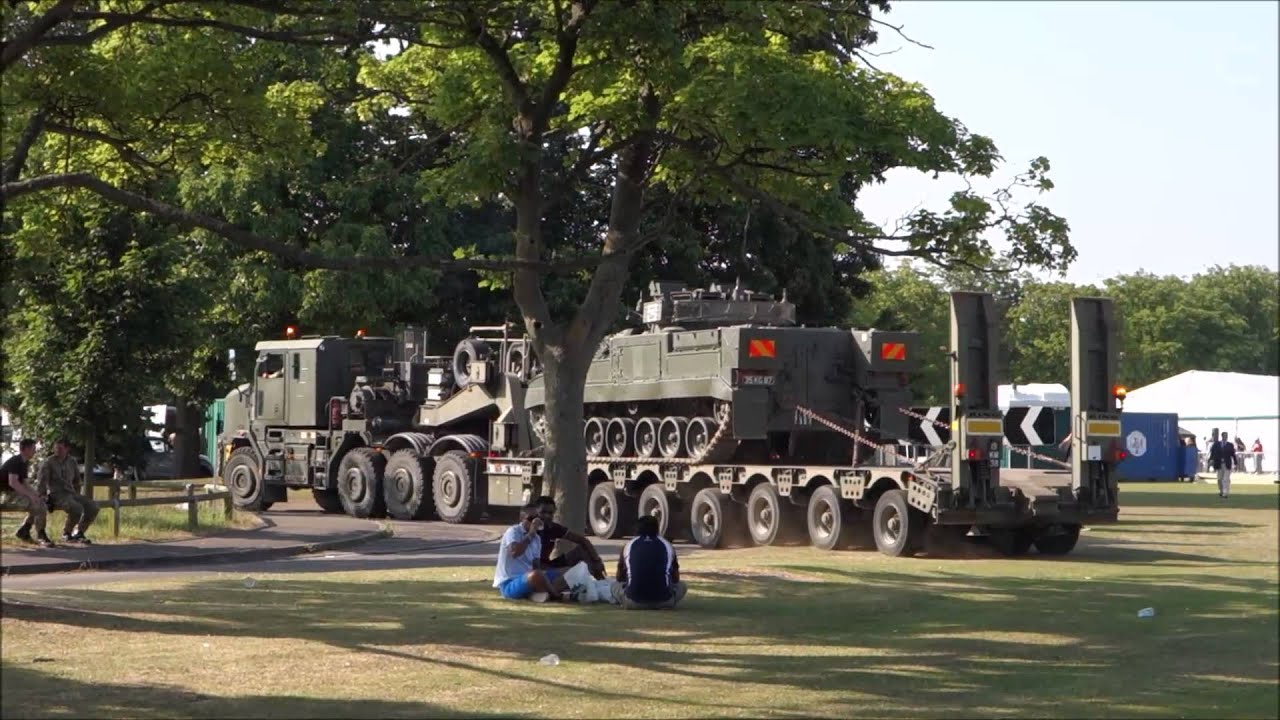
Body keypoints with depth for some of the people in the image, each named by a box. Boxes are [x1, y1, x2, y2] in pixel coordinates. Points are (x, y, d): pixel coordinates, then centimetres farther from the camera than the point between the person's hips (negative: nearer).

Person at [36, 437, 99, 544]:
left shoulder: (71, 461, 12)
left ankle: (78, 533, -2)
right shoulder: (48, 463, -4)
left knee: (93, 507, -18)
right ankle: (66, 534, -12)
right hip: (56, 495, -6)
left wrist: (77, 497, 20)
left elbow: (77, 480, 26)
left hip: (71, 494, 6)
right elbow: (40, 483, -5)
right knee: (77, 509, -34)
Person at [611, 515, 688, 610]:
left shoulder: (628, 546, 14)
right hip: (663, 601, 0)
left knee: (615, 586, 32)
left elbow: (619, 578, 25)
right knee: (682, 586, 31)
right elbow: (676, 578, 23)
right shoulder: (667, 545, 14)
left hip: (634, 602, 0)